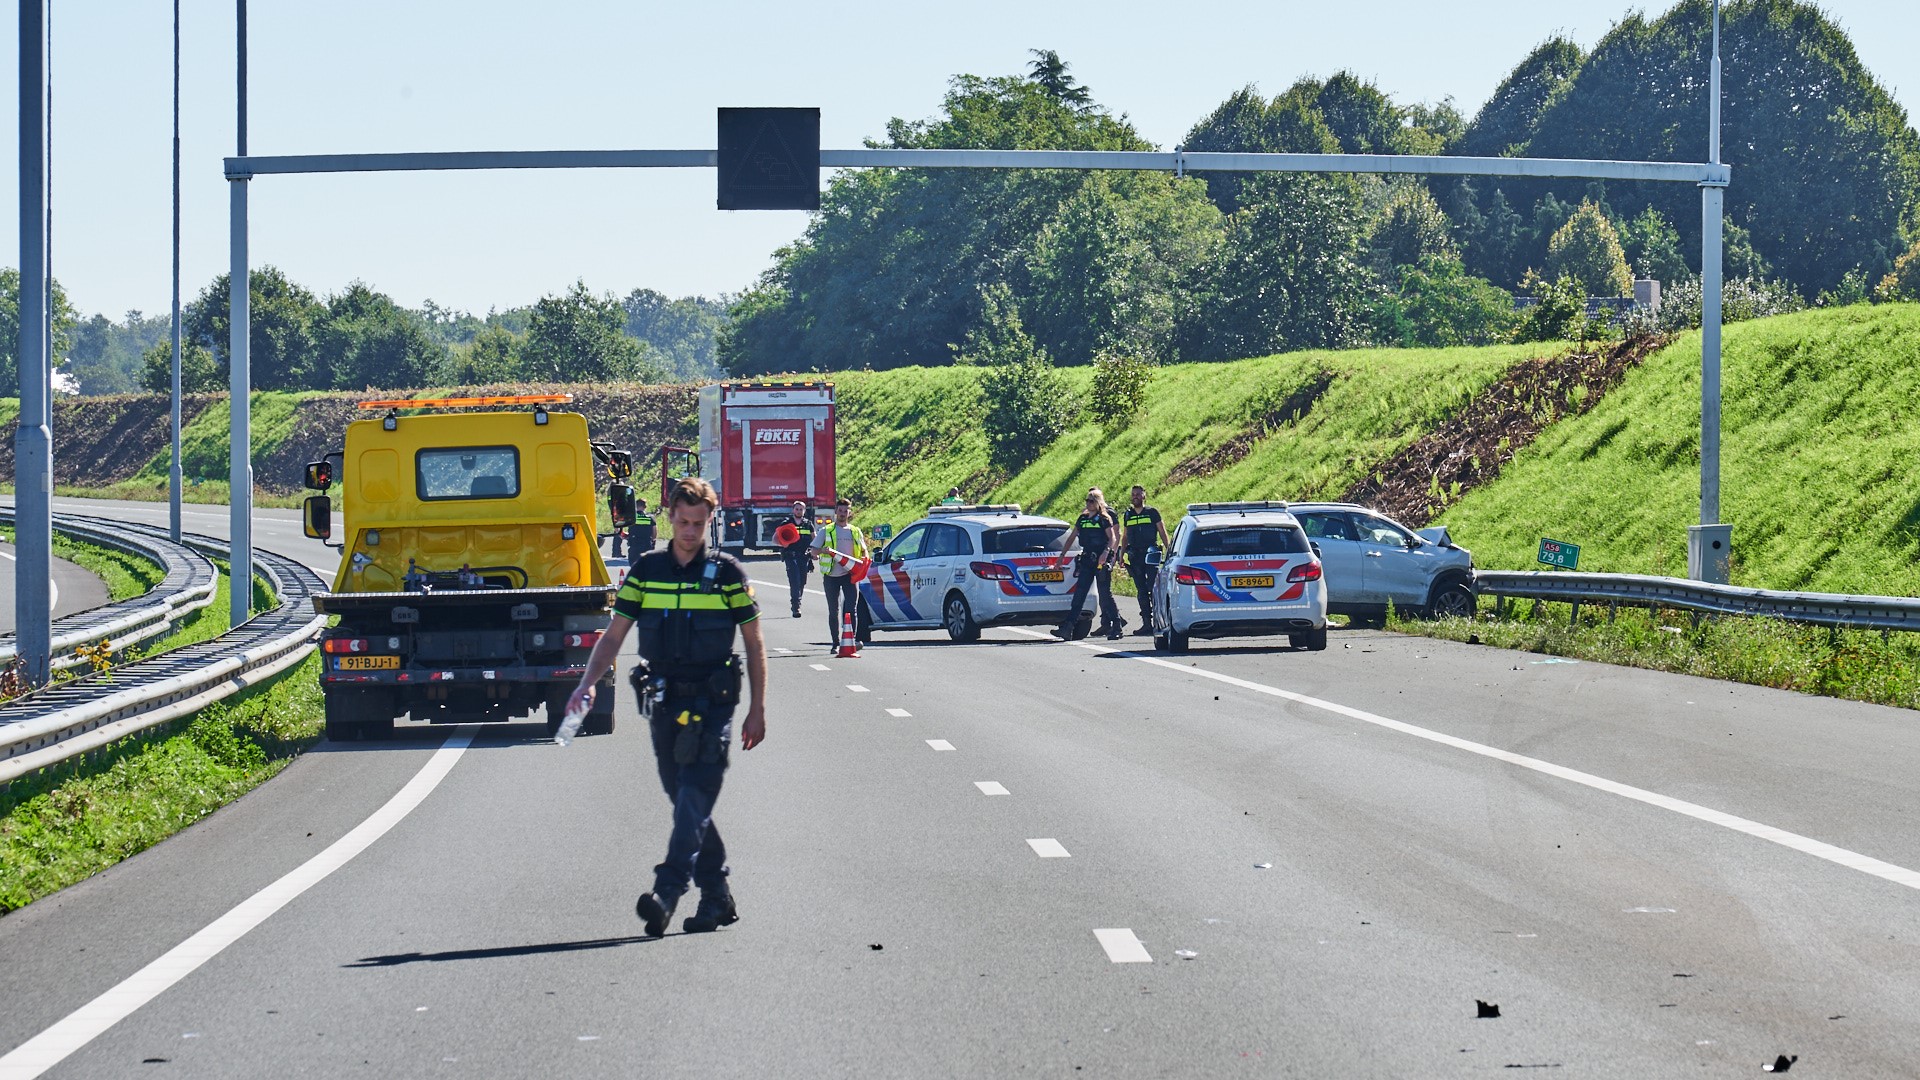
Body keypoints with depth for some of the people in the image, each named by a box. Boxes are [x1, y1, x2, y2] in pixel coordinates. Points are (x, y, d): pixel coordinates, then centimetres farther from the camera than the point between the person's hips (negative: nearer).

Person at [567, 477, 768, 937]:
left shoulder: (726, 573, 0)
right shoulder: (646, 570, 7)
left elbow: (754, 644, 5)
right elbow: (614, 635, 8)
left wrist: (757, 711, 1)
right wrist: (587, 683, -8)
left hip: (712, 704, -4)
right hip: (664, 704, 4)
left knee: (695, 796, -14)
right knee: (684, 799, 7)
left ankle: (667, 892, -24)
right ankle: (717, 897, 16)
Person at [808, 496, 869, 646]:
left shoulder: (855, 531, 13)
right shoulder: (826, 531, 7)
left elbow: (864, 551, 22)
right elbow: (813, 551, 4)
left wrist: (864, 560, -1)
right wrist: (822, 550, -19)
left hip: (849, 575, 0)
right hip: (831, 576, 0)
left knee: (852, 609, -11)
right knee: (833, 611, 4)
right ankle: (835, 643, 10)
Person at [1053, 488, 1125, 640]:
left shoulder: (1104, 519, -2)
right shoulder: (1082, 518, 16)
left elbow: (1113, 538, -8)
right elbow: (1072, 537, 22)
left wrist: (1106, 552, -25)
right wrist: (1062, 555, 18)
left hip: (1101, 560, -6)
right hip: (1086, 559, 6)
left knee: (1105, 594, -4)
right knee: (1079, 594, -1)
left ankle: (1117, 624, 9)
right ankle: (1067, 629, -8)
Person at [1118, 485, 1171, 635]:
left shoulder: (1152, 512, 3)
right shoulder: (1127, 515, 16)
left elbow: (1163, 532, 3)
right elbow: (1124, 537, 22)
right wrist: (1121, 555, 15)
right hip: (1134, 557, 4)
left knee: (1154, 589, -11)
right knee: (1141, 591, 4)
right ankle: (1147, 623, 6)